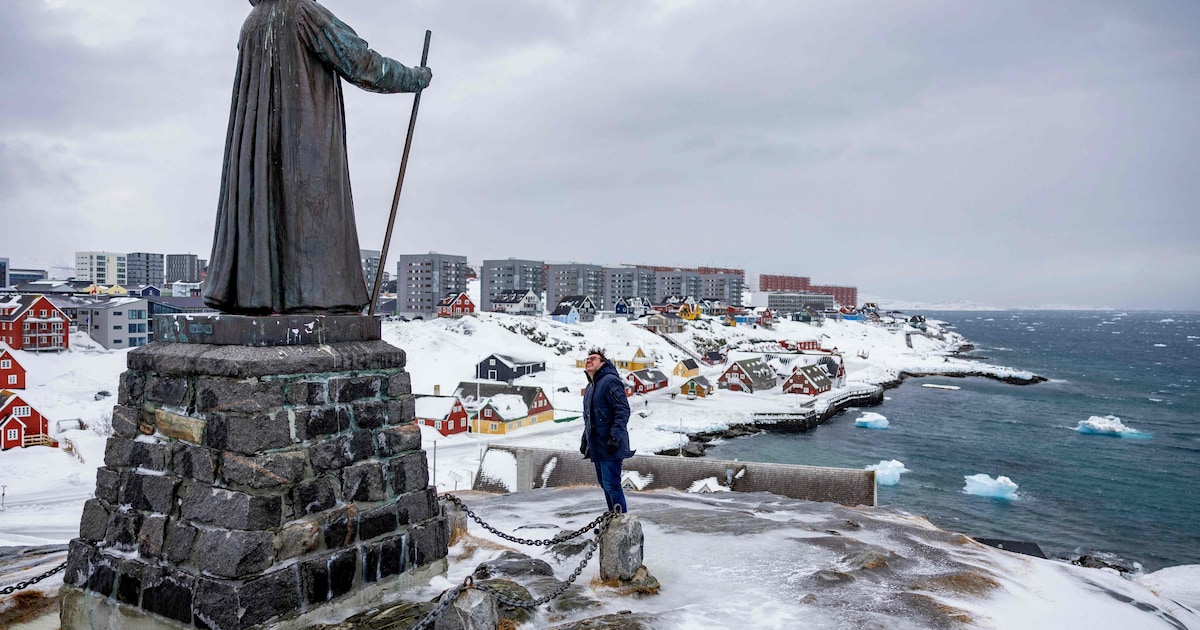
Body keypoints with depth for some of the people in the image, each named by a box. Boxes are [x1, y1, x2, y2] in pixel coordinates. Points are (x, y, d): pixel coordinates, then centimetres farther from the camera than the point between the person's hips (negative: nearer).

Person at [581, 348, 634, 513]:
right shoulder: (589, 387, 18)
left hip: (610, 447, -9)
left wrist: (615, 437, -24)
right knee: (604, 484, 15)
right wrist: (584, 440, 23)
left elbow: (623, 410, -18)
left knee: (611, 485, -9)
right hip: (596, 446, 10)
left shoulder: (610, 381, -11)